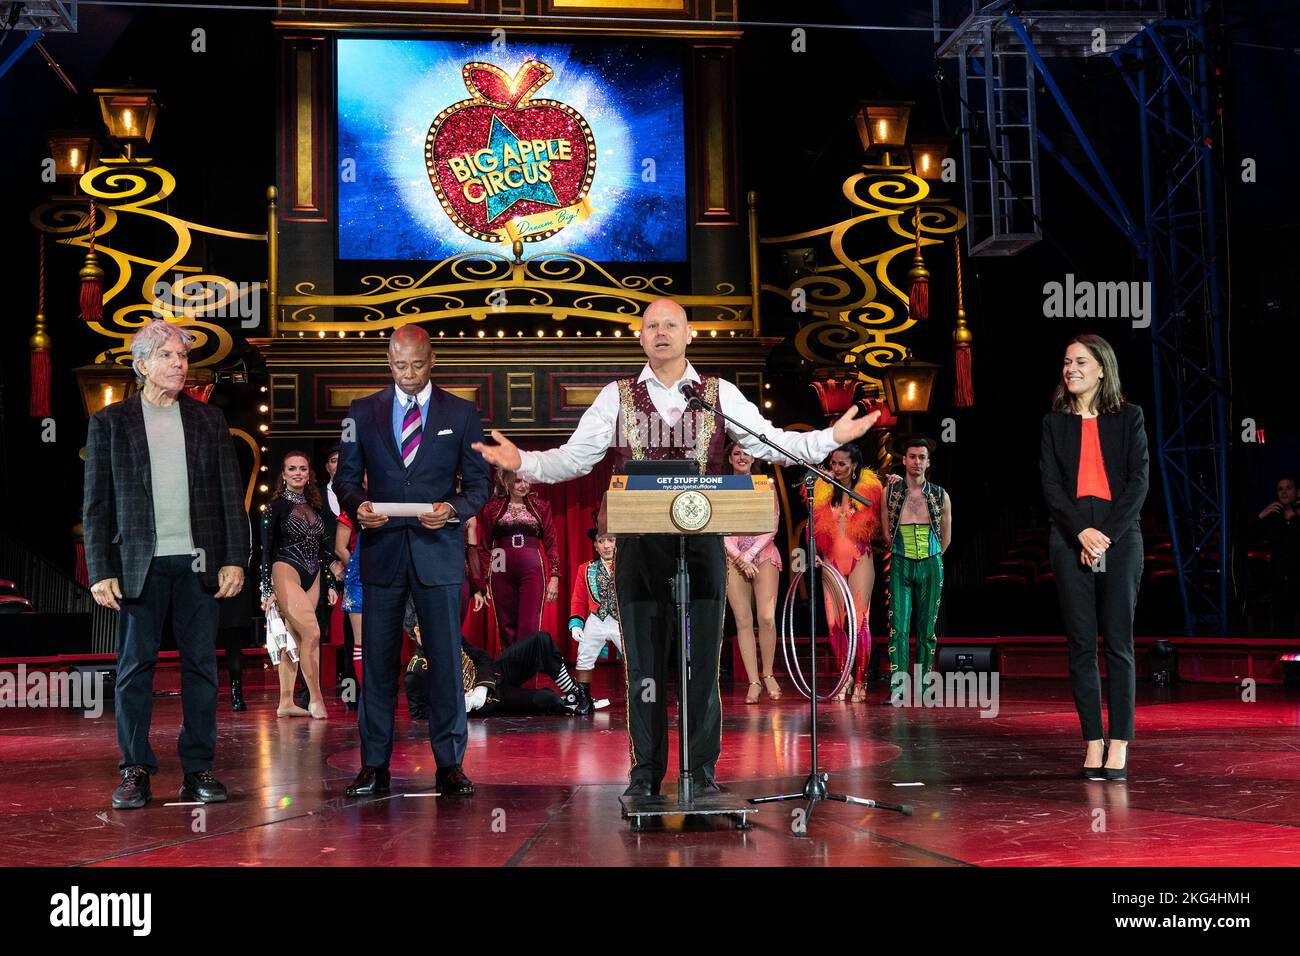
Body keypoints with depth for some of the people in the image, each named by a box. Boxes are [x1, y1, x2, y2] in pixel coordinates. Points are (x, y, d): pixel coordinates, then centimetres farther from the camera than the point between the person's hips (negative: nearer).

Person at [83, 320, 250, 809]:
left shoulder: (209, 419, 11)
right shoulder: (109, 422, 6)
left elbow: (231, 493, 9)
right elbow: (97, 505, 3)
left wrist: (234, 558, 0)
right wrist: (101, 572, -4)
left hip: (198, 562, 2)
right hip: (138, 564, -2)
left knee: (201, 664, 3)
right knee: (135, 667, 1)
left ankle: (199, 769, 10)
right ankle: (135, 771, 8)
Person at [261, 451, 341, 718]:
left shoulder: (315, 508, 14)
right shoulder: (276, 507, -2)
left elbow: (325, 549, 18)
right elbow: (267, 550, -5)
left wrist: (331, 584, 15)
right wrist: (267, 591, -9)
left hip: (312, 578, 6)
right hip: (285, 574, -6)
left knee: (294, 640, 5)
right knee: (312, 633, -17)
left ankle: (286, 703, 8)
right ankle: (315, 699, -10)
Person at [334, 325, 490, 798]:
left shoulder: (461, 414, 7)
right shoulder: (363, 412, 9)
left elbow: (479, 483, 6)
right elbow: (345, 477, 10)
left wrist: (454, 508, -14)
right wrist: (358, 505, -12)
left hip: (438, 551, -1)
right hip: (381, 550, 1)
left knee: (446, 660, 0)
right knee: (377, 660, 3)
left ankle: (450, 765, 7)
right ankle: (374, 766, 10)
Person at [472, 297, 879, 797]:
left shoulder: (720, 394, 7)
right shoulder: (616, 397, 8)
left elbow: (770, 442, 4)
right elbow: (574, 458, 6)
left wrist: (831, 437, -8)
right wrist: (522, 462, -9)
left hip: (702, 542, 0)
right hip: (639, 543, 0)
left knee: (702, 659, 3)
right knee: (643, 660, 4)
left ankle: (702, 769, 14)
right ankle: (646, 770, 14)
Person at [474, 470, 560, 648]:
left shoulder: (540, 507, 10)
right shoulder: (492, 507, 7)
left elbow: (551, 544, 8)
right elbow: (483, 547, 6)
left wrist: (554, 577, -1)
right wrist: (480, 583, 1)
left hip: (533, 572, 0)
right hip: (502, 572, 0)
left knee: (529, 628, -8)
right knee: (506, 628, 4)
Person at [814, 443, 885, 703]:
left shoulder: (869, 488, 1)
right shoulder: (822, 489, 7)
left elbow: (880, 524, 3)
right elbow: (815, 524, 12)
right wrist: (813, 552, 1)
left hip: (860, 560, -3)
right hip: (831, 561, 3)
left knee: (860, 620, -7)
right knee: (834, 623, 1)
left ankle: (860, 682, 1)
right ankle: (844, 678, 16)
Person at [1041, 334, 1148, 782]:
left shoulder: (1129, 418, 7)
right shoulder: (1054, 422, 11)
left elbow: (1138, 481, 0)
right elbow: (1050, 484, 3)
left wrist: (1107, 535, -11)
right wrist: (1082, 532, -12)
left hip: (1119, 539, -1)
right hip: (1070, 539, 2)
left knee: (1118, 643, -1)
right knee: (1081, 644, 1)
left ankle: (1119, 745, 1)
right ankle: (1093, 742, 6)